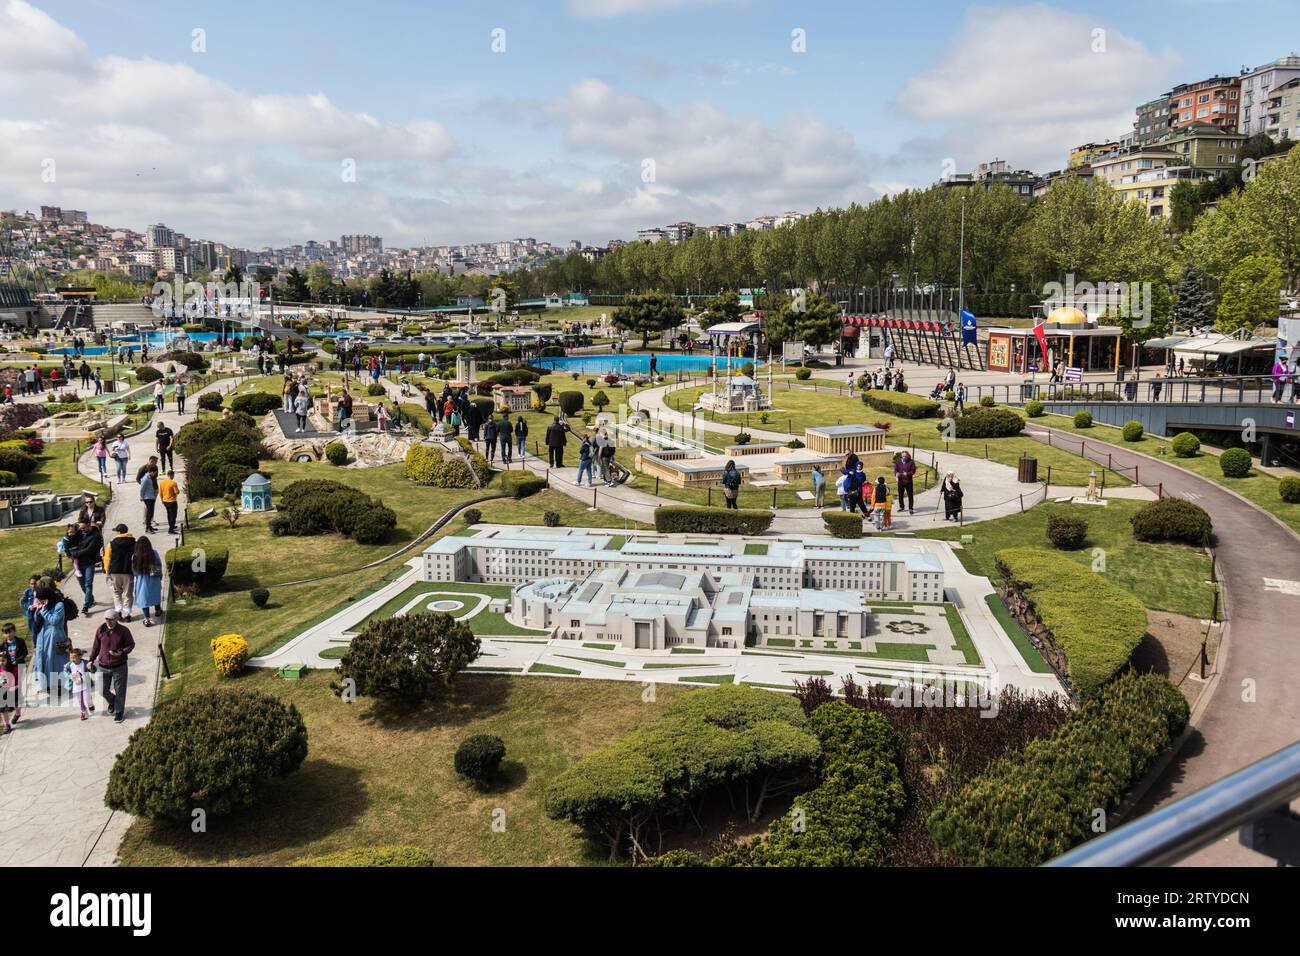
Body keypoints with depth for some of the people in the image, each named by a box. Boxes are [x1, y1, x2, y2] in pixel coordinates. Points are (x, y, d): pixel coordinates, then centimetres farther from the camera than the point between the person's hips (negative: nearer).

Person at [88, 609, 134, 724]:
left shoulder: (123, 630, -10)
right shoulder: (100, 630, -3)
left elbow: (131, 644, -3)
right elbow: (96, 646, 10)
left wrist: (122, 652, -21)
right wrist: (91, 659, 9)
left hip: (119, 666, -3)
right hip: (103, 666, 3)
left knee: (120, 691, 5)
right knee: (103, 690, 8)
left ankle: (119, 712, 23)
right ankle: (112, 702, 40)